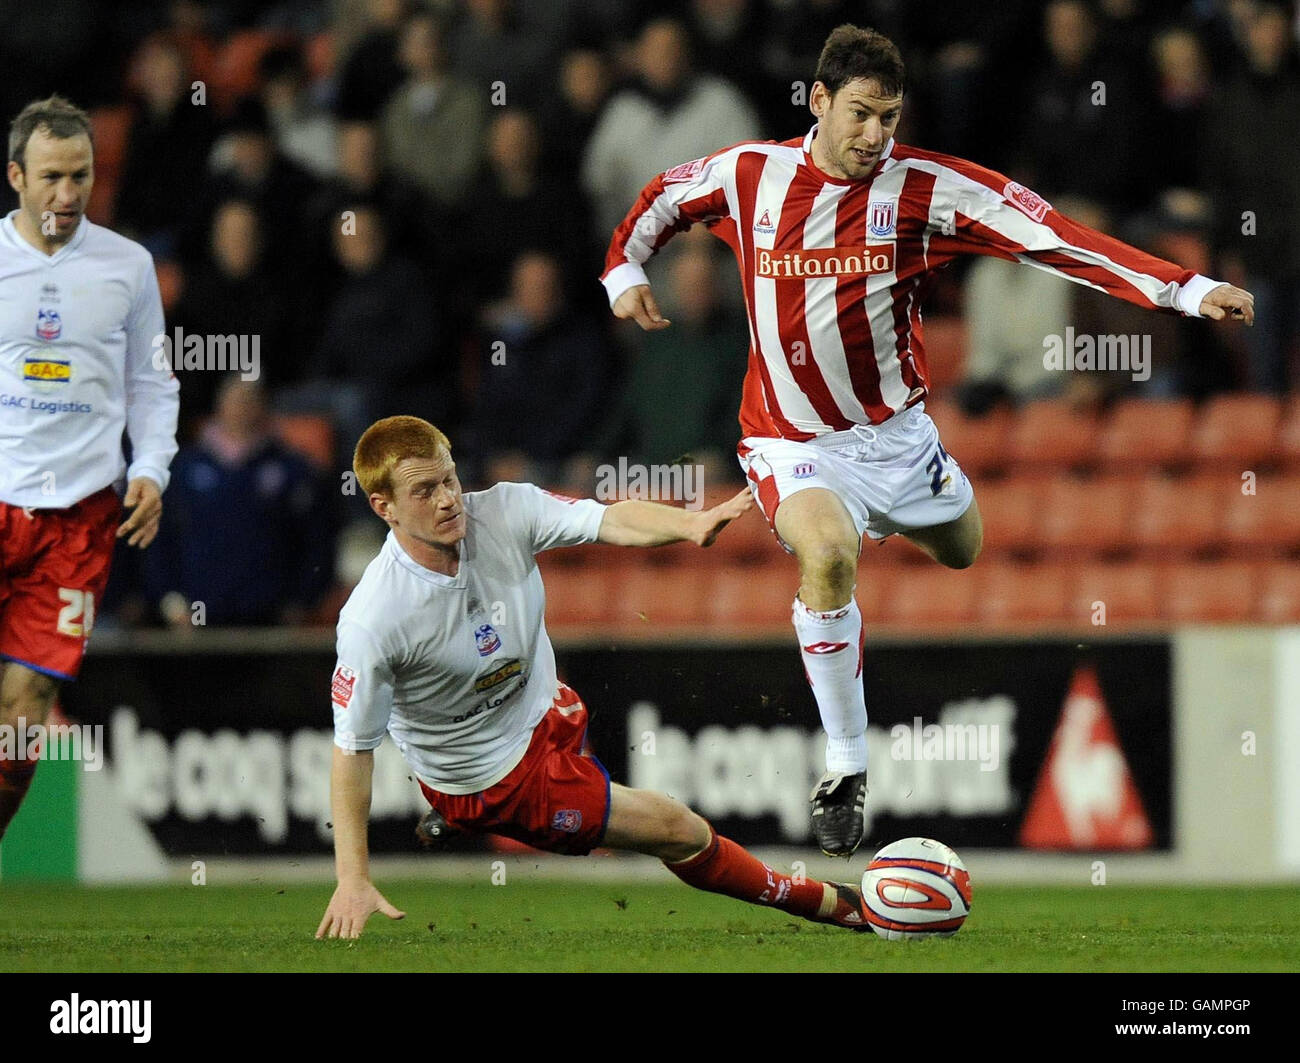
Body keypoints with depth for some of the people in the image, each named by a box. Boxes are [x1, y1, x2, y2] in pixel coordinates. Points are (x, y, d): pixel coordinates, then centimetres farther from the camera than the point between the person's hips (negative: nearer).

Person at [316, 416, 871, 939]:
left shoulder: (503, 513, -20)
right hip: (497, 779, -6)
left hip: (542, 710, 6)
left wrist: (690, 524, -50)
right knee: (679, 830, 1)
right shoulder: (372, 621, -32)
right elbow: (352, 748, -25)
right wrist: (353, 880, -29)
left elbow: (611, 521, -29)